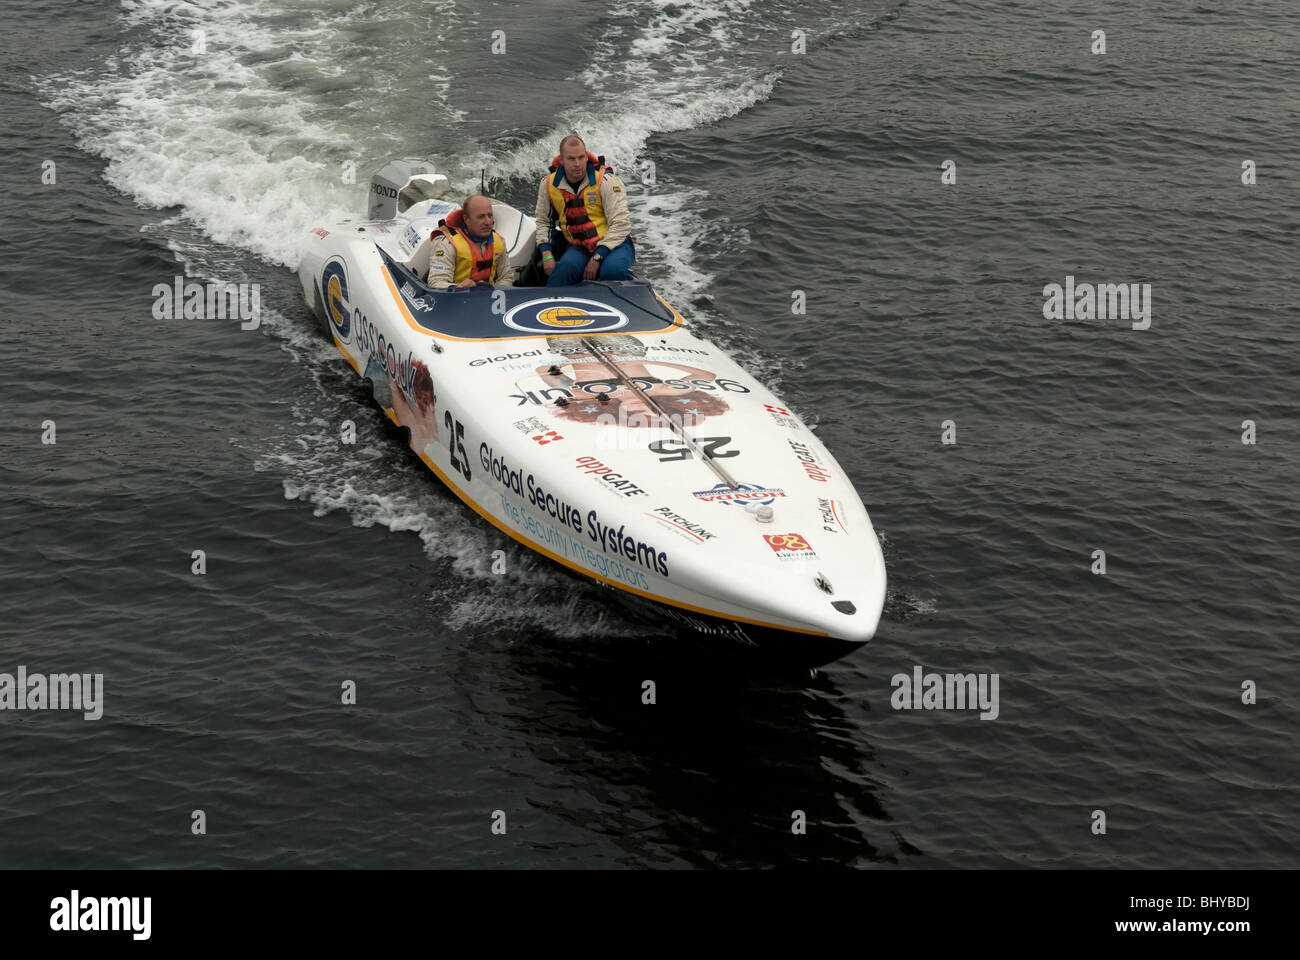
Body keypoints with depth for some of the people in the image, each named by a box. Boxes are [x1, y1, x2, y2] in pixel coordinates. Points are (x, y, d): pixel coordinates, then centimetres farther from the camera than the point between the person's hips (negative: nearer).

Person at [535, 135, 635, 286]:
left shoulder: (606, 181, -11)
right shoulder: (549, 184, 1)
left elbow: (620, 225, -13)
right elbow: (542, 221, 17)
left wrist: (597, 258, -19)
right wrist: (546, 254, 1)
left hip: (614, 244, -2)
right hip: (579, 248, 2)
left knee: (613, 271, -37)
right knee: (565, 267, -33)